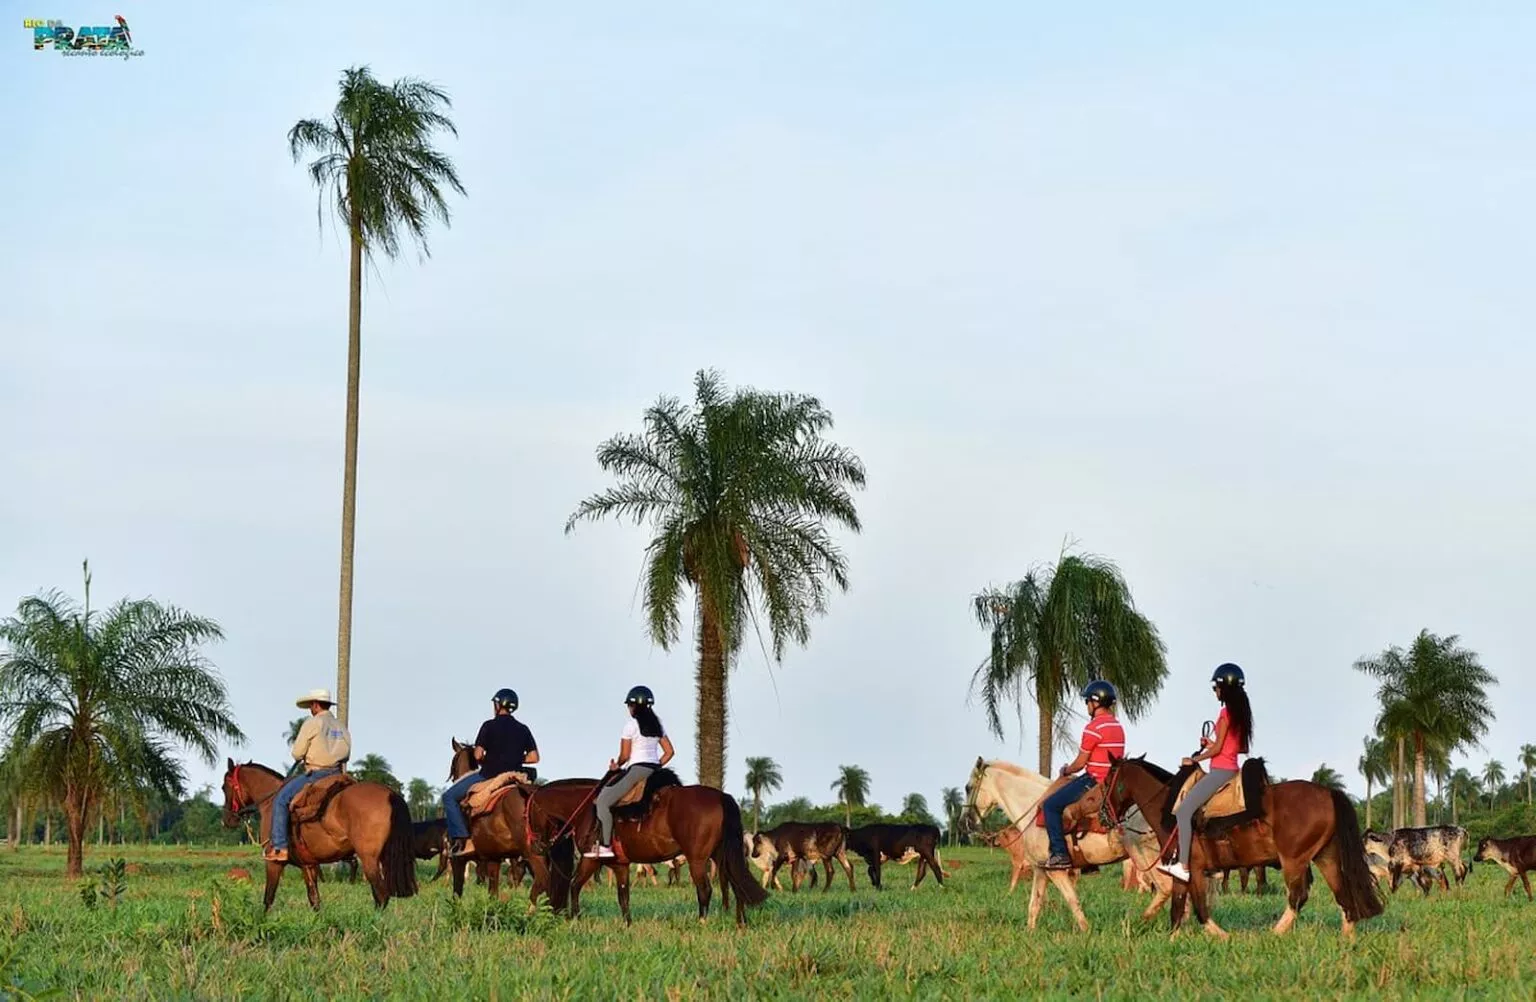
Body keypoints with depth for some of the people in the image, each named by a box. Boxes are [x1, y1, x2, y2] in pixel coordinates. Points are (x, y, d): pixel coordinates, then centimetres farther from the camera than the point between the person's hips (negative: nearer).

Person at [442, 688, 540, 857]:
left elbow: (478, 755, -12)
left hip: (489, 774, -5)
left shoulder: (490, 726, -7)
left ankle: (459, 838, -9)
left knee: (449, 797, 5)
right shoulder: (523, 729, 7)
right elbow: (534, 757, 6)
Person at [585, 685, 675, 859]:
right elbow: (669, 752, 17)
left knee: (603, 799, -10)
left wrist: (617, 765, 14)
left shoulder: (631, 724, -5)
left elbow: (625, 755, -5)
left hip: (637, 770, -8)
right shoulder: (657, 724, 16)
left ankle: (605, 846, -19)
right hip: (655, 770, 8)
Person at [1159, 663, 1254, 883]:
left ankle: (1183, 866, -20)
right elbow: (1243, 748, 19)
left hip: (1220, 771, -10)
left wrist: (1194, 760, -4)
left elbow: (1217, 749, -15)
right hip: (1231, 770, 10)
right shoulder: (1241, 712, 13)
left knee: (1184, 811, -14)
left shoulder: (1226, 712, -13)